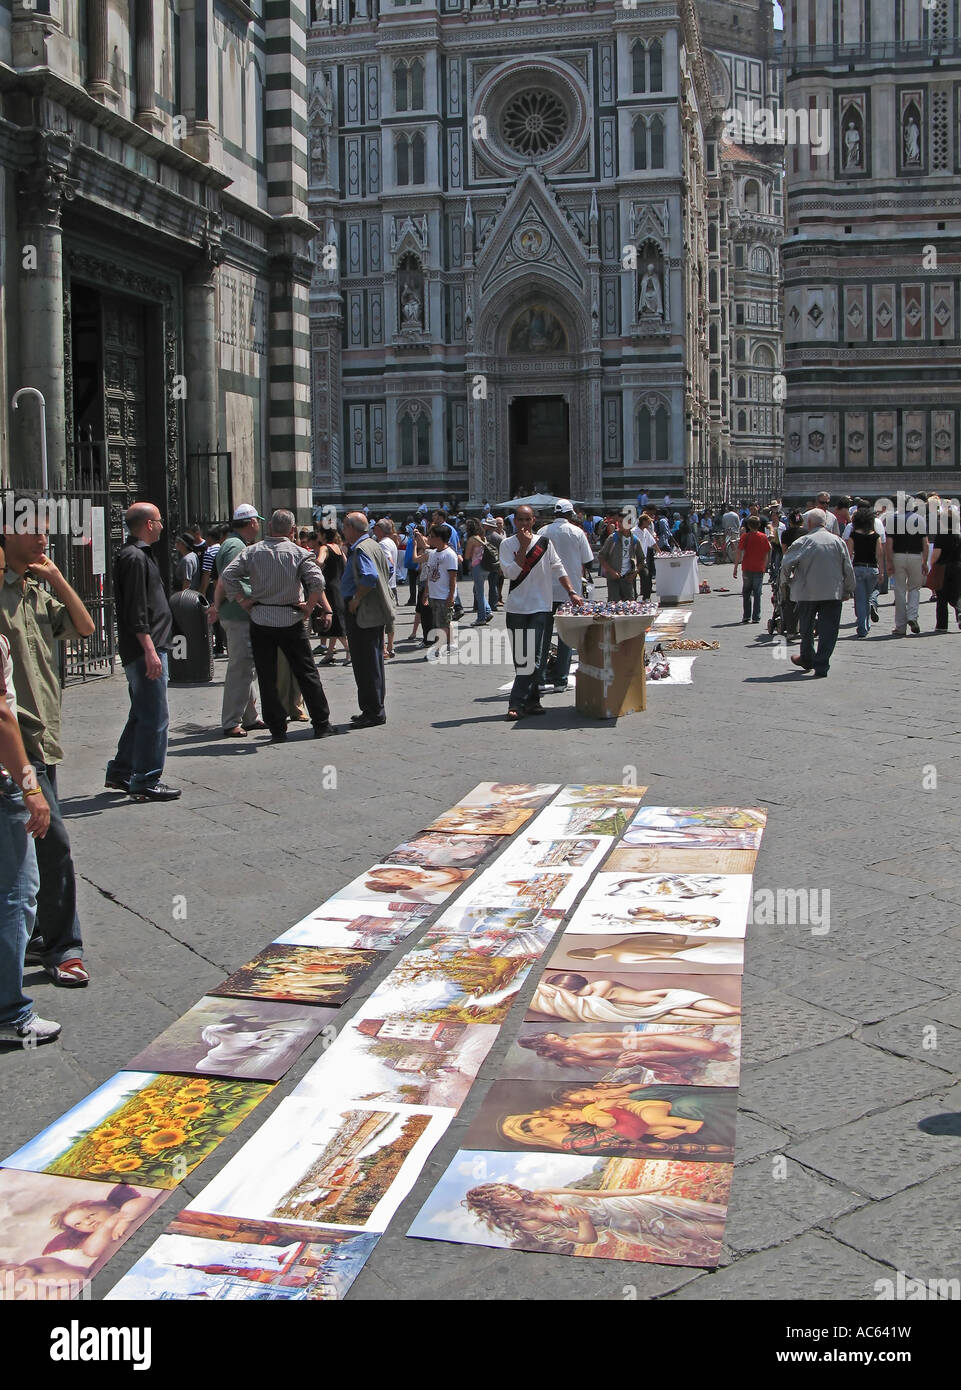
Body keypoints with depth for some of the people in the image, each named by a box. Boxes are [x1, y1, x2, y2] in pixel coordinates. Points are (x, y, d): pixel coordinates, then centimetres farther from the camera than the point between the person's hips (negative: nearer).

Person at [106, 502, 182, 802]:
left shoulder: (140, 554, 18)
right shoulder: (135, 557, -14)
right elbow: (136, 612, -21)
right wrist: (150, 650, -24)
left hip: (147, 649, 11)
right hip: (145, 648, -11)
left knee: (142, 714, 17)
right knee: (155, 717, -7)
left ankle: (120, 772, 24)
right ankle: (145, 782, -2)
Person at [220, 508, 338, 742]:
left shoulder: (253, 551, 0)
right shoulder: (299, 554, -6)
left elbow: (228, 575, -6)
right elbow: (317, 582, -18)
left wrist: (243, 601, 1)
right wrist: (309, 607, -5)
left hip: (260, 620, 1)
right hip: (291, 620, -1)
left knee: (267, 677, 7)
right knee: (306, 673, 9)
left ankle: (277, 729, 7)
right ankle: (321, 725, 12)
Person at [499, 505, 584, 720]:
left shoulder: (544, 543, 4)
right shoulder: (508, 545, 1)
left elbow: (558, 569, 12)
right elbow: (511, 573, -12)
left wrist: (571, 593, 7)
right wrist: (523, 546, -13)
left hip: (540, 607, 0)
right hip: (516, 607, 0)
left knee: (533, 658, -8)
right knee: (520, 657, 3)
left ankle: (517, 704, -7)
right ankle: (531, 700, 15)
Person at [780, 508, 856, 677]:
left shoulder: (804, 541, -6)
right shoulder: (837, 541, 3)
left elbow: (786, 563, -9)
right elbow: (848, 569, 5)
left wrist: (785, 581, 9)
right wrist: (849, 590, 15)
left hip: (807, 592, -1)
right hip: (833, 593, 1)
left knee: (806, 628, 18)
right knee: (828, 630, 2)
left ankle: (807, 659, 32)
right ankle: (821, 665, -3)